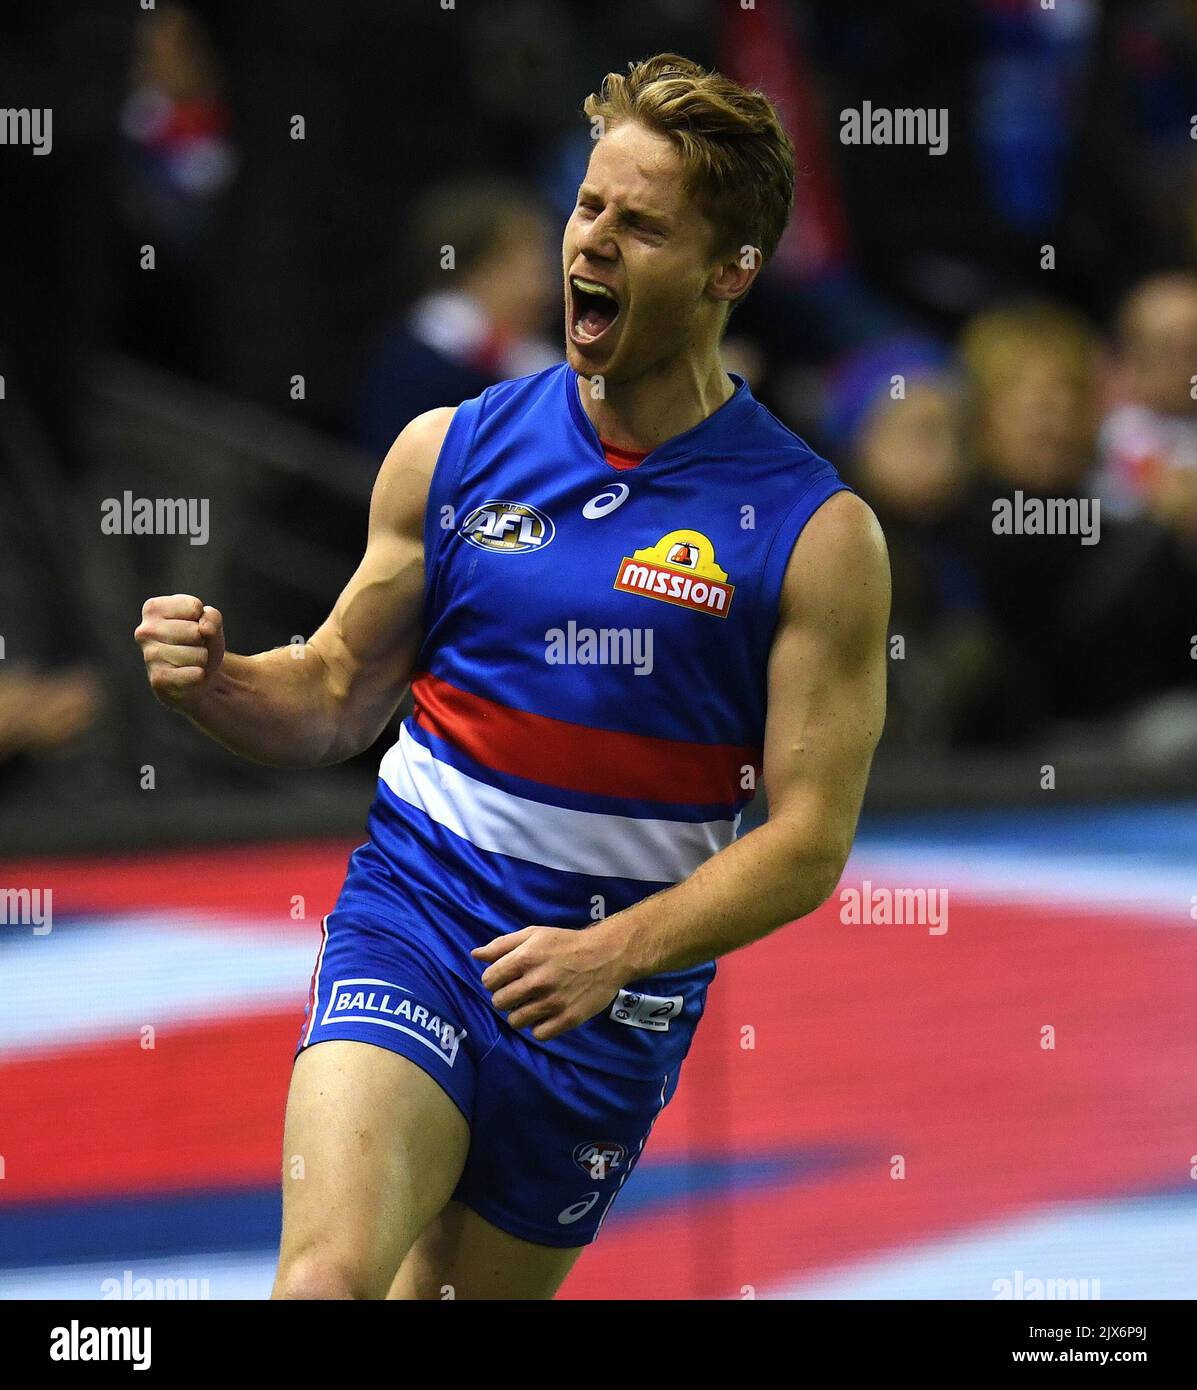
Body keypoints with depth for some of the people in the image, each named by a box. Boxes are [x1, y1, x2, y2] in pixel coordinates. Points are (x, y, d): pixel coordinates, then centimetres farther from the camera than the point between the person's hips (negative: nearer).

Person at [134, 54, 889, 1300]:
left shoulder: (818, 534, -5)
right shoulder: (450, 452, 3)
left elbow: (807, 843, -7)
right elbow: (336, 700, 13)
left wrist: (612, 951, -21)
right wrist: (213, 682, -9)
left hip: (610, 1004, 0)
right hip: (412, 924, 0)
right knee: (330, 1278, -24)